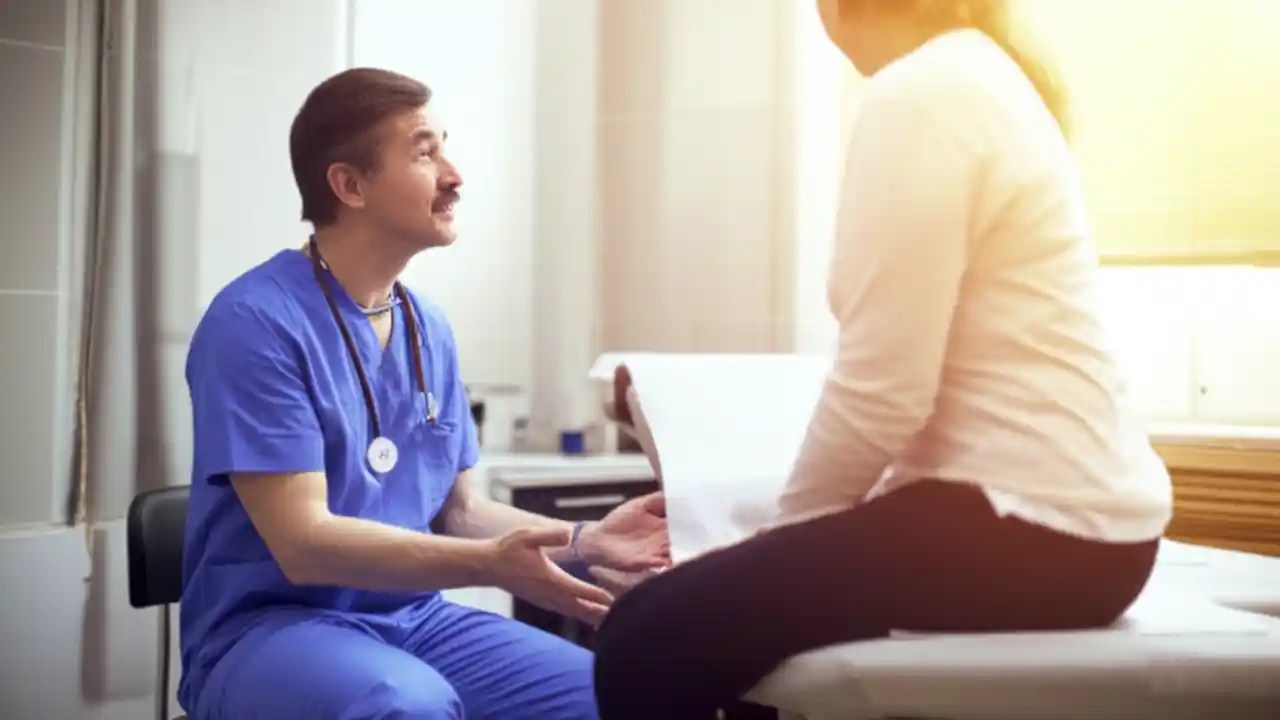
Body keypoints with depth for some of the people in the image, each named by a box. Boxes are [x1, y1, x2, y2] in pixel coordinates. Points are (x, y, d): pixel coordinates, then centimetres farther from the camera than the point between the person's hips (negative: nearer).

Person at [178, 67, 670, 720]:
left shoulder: (430, 330, 8)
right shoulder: (257, 321, -14)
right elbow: (304, 543, -19)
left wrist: (580, 541, -2)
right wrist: (491, 564, -29)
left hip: (415, 619, 6)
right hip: (270, 627, -6)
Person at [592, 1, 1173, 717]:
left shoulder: (918, 95, -15)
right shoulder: (978, 75, 16)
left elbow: (880, 395, -18)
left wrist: (785, 530, 0)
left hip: (1036, 524, -10)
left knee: (650, 636, -8)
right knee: (725, 610, 19)